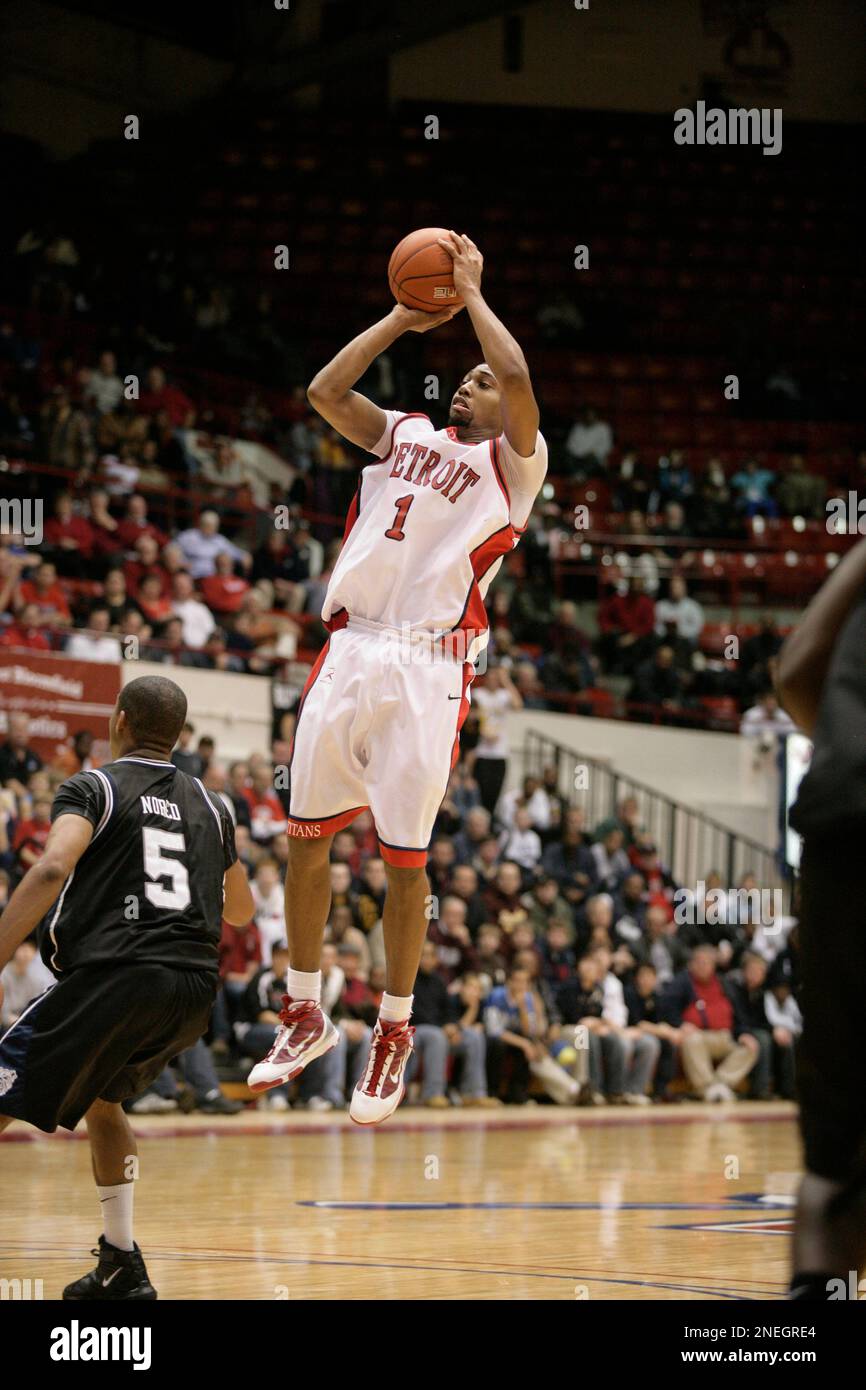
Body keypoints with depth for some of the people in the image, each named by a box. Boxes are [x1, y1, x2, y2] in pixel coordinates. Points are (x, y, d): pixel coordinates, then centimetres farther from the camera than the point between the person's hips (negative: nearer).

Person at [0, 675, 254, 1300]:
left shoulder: (95, 786, 4)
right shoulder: (207, 804, 21)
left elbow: (53, 869, -15)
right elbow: (242, 907, 35)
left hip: (114, 975, -6)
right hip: (196, 986, 6)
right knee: (101, 1098, 31)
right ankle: (121, 1266, 26)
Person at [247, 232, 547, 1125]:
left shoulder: (512, 462, 5)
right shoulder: (405, 435, 20)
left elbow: (519, 379, -12)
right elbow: (325, 390, 11)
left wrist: (471, 294, 1)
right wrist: (405, 318, 12)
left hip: (426, 665, -5)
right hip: (348, 649, 5)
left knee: (405, 857, -2)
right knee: (306, 837, 6)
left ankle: (394, 1035, 11)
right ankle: (306, 1018, 19)